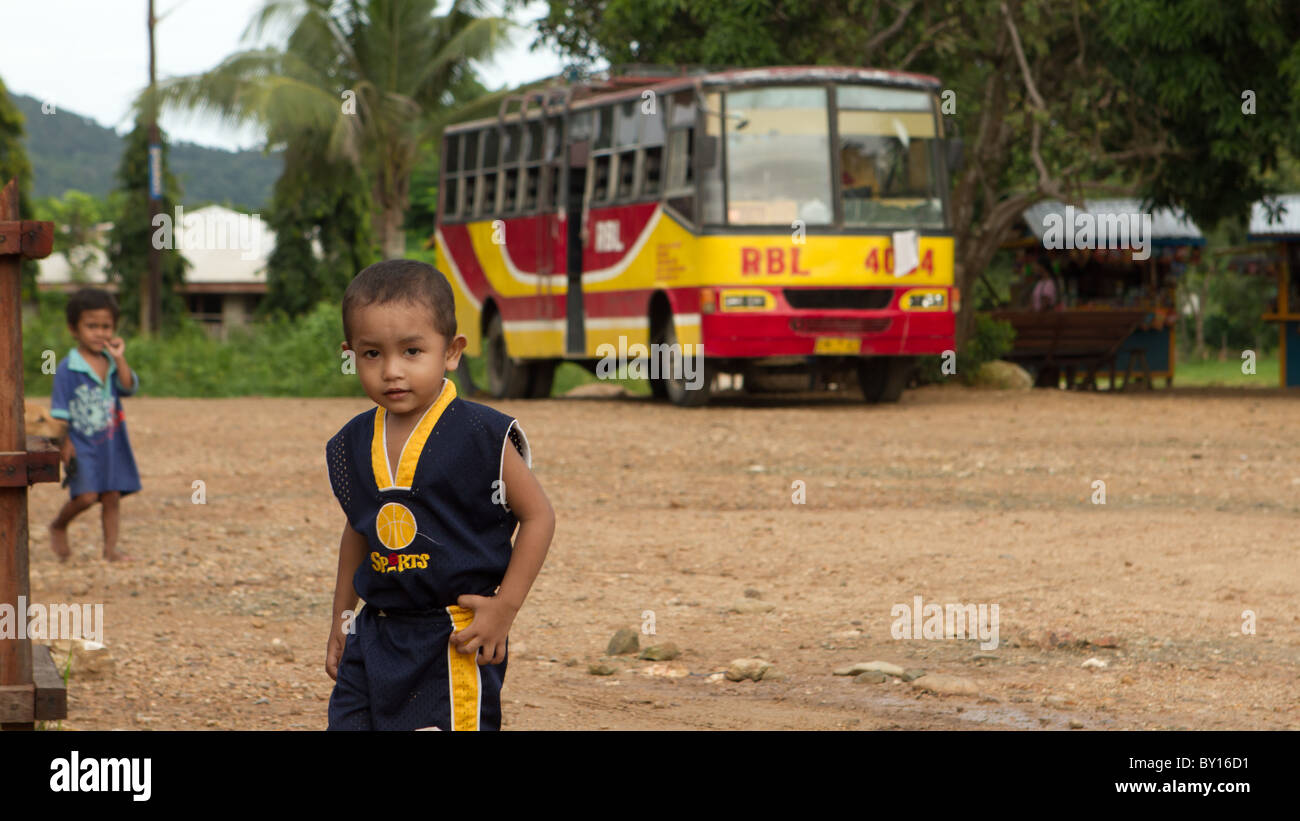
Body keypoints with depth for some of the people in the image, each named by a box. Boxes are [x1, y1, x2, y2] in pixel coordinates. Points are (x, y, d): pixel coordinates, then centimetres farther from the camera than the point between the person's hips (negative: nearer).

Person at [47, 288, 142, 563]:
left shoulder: (112, 363, 7)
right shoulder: (67, 369, -7)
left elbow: (129, 387, -9)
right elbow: (60, 411, -7)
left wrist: (119, 359, -18)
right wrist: (65, 443, -12)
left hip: (112, 444, 5)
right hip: (82, 444, -5)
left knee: (112, 496, 5)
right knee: (86, 495, -15)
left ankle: (111, 547, 14)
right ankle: (58, 527, 12)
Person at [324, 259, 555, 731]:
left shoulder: (482, 436, -11)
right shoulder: (353, 444, 6)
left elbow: (537, 516, -6)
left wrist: (504, 607, -11)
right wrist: (340, 618, 20)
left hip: (455, 643, -6)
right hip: (376, 639, 6)